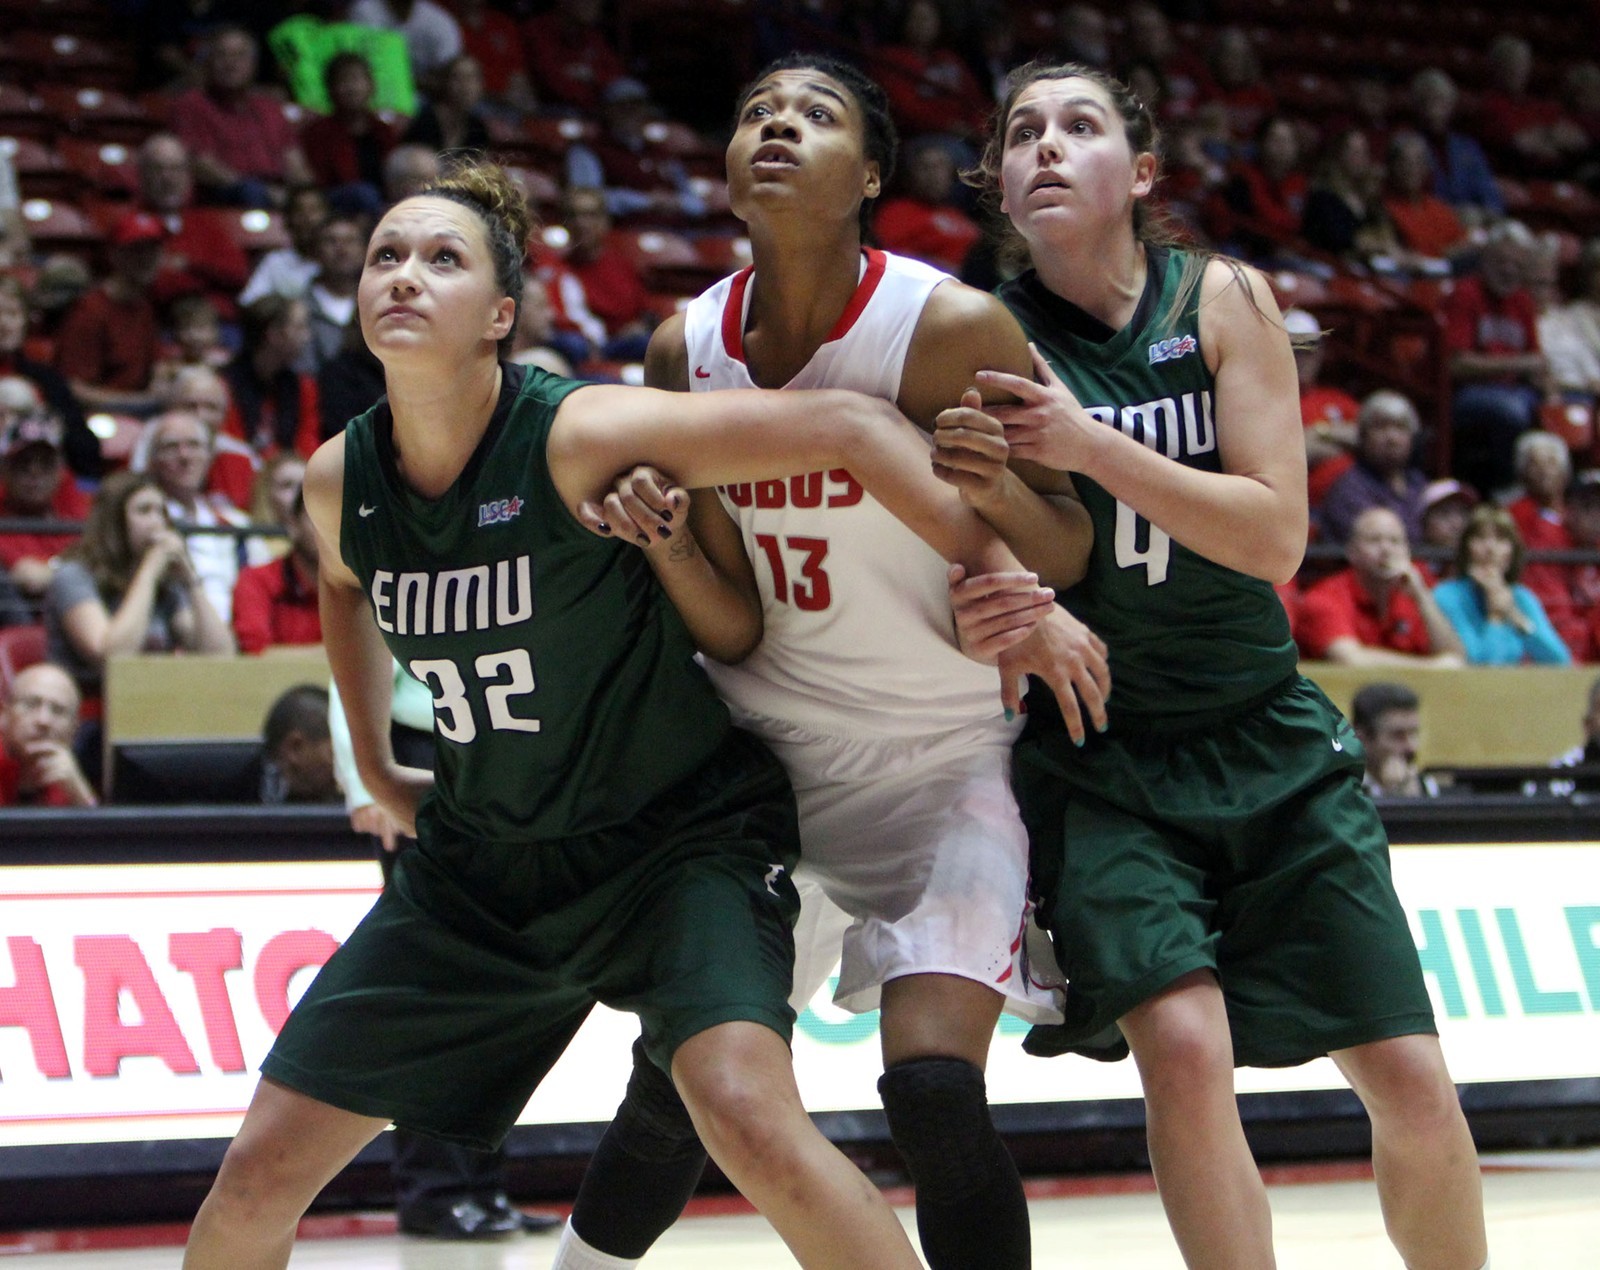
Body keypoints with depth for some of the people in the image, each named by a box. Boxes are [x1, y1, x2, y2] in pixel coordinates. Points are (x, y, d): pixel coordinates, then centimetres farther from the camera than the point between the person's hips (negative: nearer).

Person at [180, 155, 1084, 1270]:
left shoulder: (578, 436, -23)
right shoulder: (337, 483, -6)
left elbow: (849, 425, -24)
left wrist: (998, 579, -29)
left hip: (680, 831, -5)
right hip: (480, 858, 5)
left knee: (749, 1114, -31)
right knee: (261, 1172, 3)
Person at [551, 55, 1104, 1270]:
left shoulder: (953, 328, -19)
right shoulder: (687, 350, -6)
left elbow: (1069, 560, -12)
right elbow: (734, 629, -2)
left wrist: (996, 486, -34)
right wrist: (663, 545, -24)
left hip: (948, 752, -4)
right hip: (771, 747, 4)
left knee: (936, 1087, -20)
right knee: (677, 1080, 8)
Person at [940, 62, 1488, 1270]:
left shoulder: (1221, 300, -6)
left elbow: (1276, 535, -16)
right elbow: (963, 552, -2)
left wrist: (1088, 445, -27)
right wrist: (984, 601, -26)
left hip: (1268, 743, 2)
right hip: (1097, 755, -1)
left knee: (1412, 1081, 2)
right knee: (1186, 1048, -25)